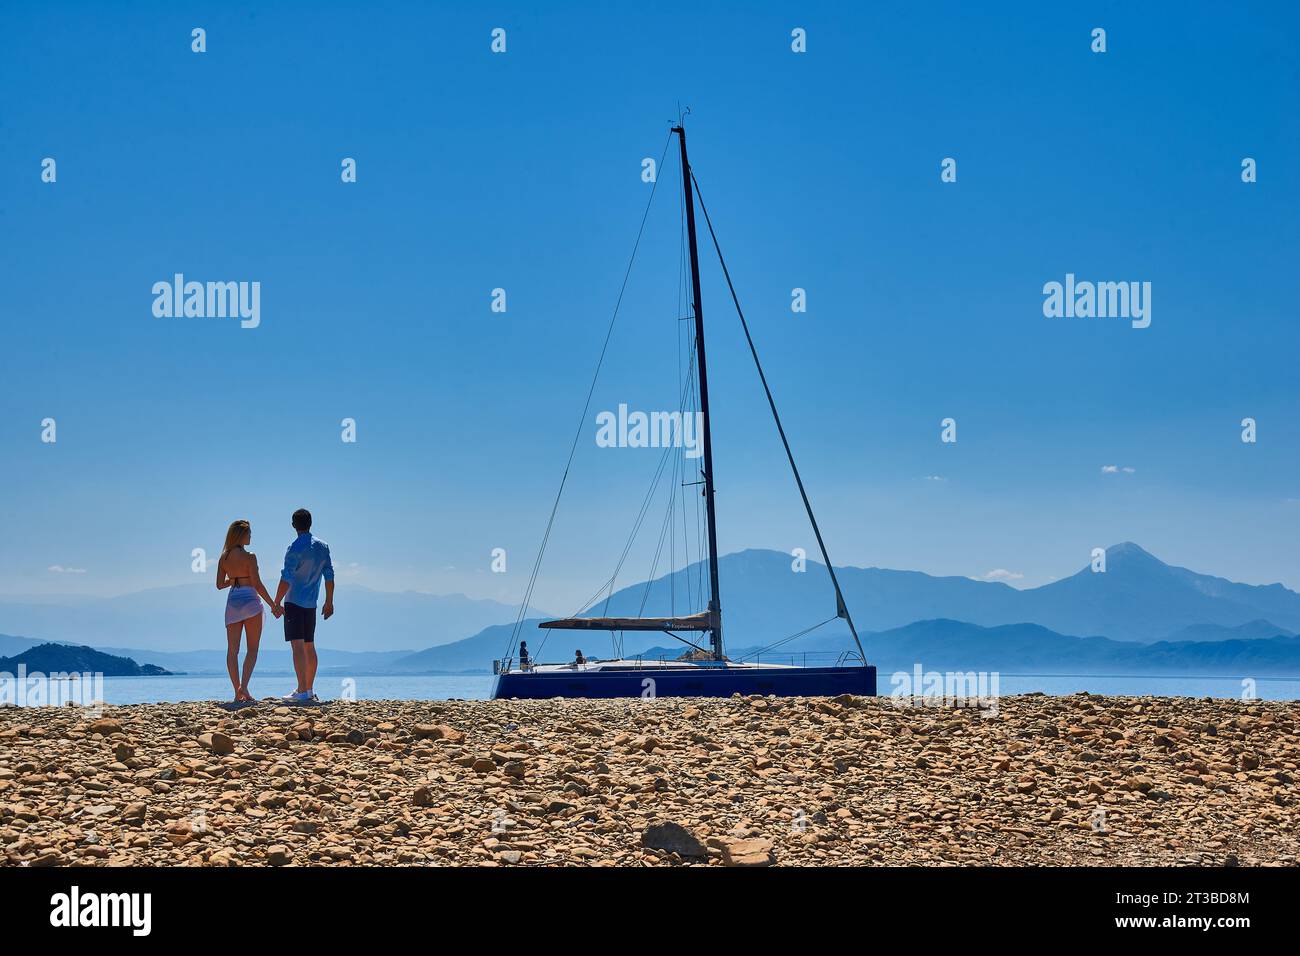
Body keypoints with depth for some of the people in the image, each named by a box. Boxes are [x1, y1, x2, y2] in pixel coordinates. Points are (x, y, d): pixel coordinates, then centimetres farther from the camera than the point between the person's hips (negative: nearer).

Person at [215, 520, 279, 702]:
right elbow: (257, 585, -12)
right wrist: (273, 605, -4)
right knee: (252, 649, 2)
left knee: (232, 650, 6)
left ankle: (237, 692, 3)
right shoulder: (249, 557, -10)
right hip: (250, 601, -5)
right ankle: (244, 686, -14)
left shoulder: (224, 558, 5)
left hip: (232, 602, 5)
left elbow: (220, 584, 8)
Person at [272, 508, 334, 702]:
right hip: (311, 604, 7)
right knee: (309, 646, 15)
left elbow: (286, 579, -16)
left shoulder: (295, 549, -13)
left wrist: (276, 603, -9)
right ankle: (309, 690, 20)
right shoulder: (323, 546, 6)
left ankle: (302, 692, -17)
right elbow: (329, 576, 9)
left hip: (294, 602, -7)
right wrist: (329, 602, 16)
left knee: (298, 646, -10)